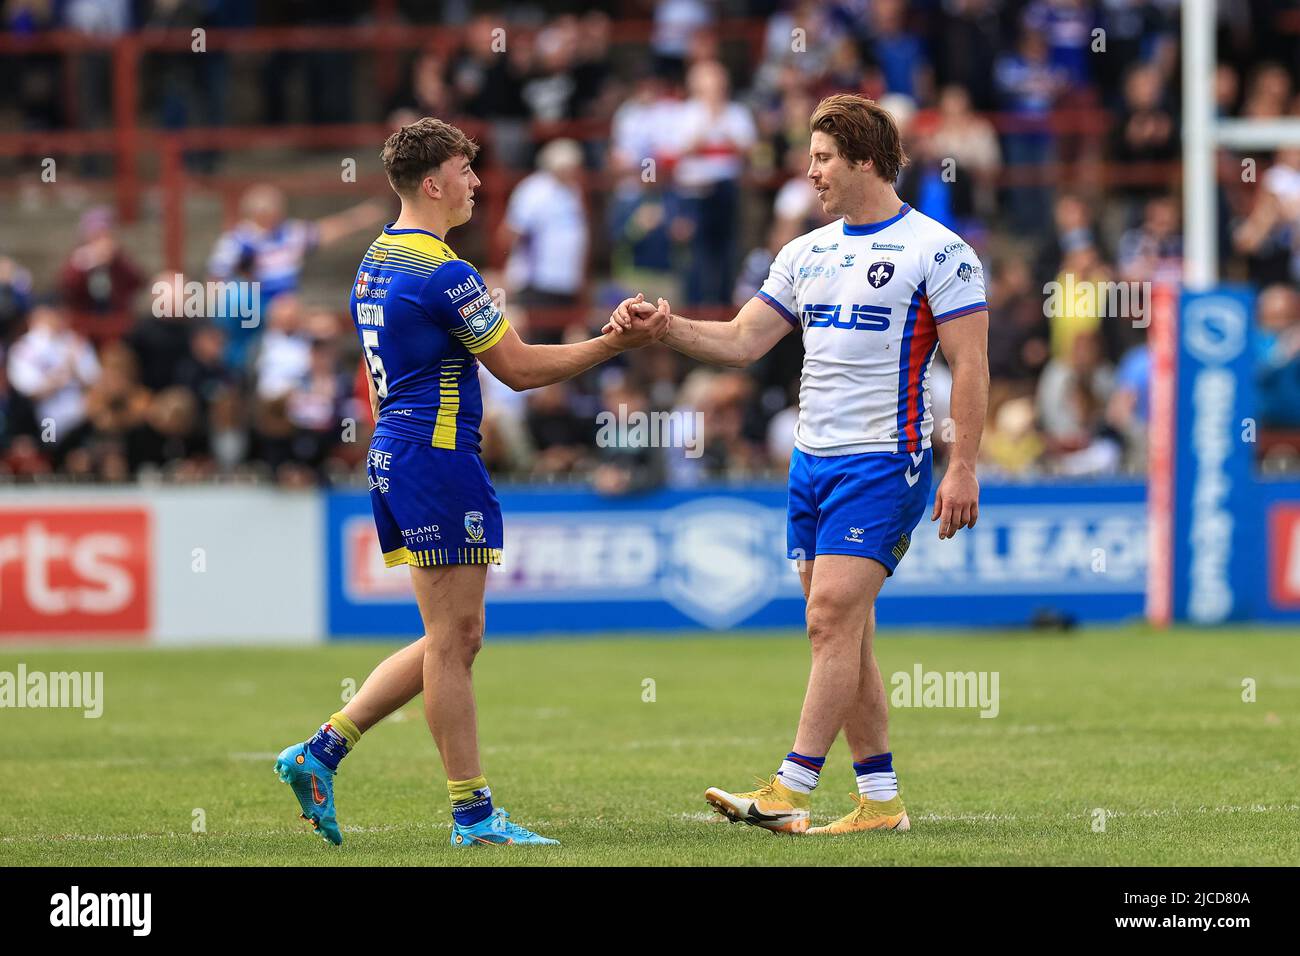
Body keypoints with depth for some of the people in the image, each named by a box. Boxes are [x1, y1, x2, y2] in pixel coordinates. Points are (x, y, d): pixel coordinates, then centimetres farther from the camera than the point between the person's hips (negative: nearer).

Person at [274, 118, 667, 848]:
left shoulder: (377, 261, 14)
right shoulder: (443, 273, -16)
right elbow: (520, 369, -11)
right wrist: (618, 343, -5)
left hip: (394, 453, 10)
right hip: (438, 459, -10)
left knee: (453, 640, 13)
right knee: (453, 639, -4)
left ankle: (322, 752, 10)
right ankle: (473, 813, 1)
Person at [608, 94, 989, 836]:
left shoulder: (936, 251, -7)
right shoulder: (807, 253, 14)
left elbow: (970, 365, -10)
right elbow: (741, 342, 15)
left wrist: (963, 469, -16)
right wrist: (663, 325, 0)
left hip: (883, 462, -8)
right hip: (812, 461, 8)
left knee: (833, 617, -14)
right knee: (844, 633, 6)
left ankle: (789, 794, -17)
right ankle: (880, 799, 11)